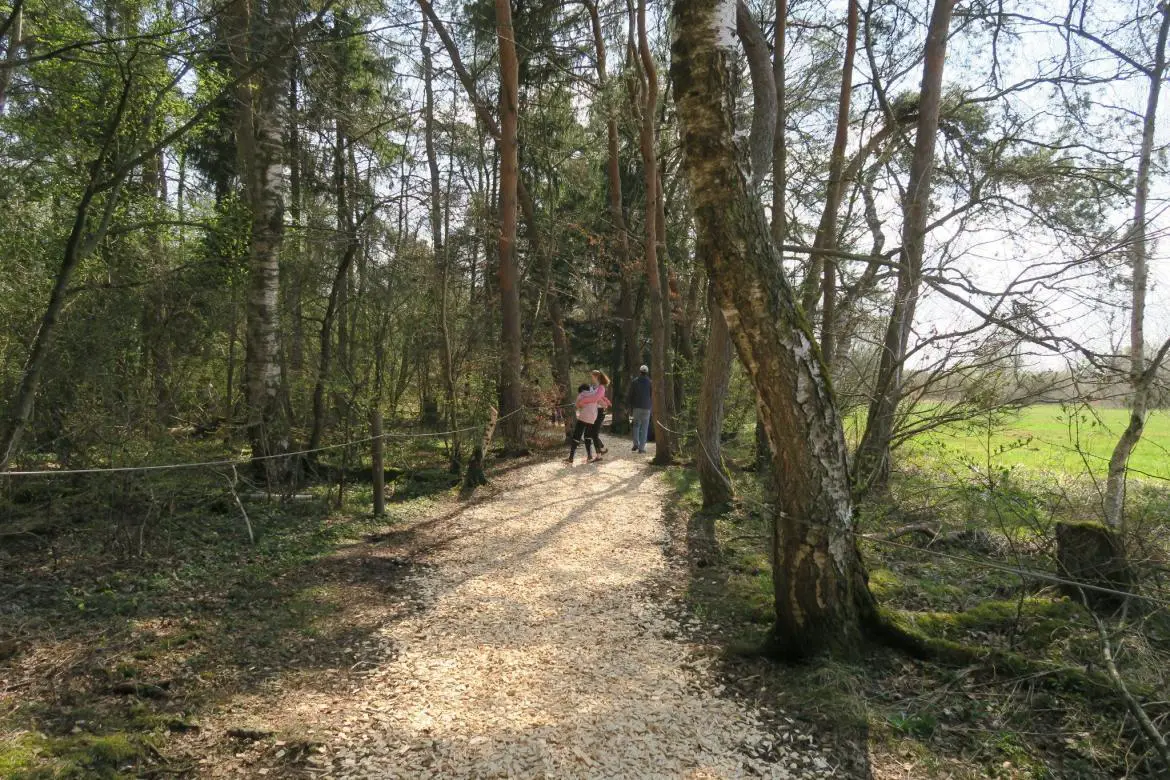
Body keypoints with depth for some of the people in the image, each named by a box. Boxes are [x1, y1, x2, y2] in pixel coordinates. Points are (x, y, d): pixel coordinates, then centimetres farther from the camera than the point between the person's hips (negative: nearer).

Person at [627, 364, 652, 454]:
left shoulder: (634, 382, 0)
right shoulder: (650, 382, -3)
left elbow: (630, 395, 2)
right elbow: (653, 396, 1)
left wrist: (630, 405, 11)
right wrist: (652, 407, 12)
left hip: (637, 407, 1)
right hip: (646, 407, -1)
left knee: (636, 425, 17)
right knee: (644, 428, 3)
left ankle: (636, 444, 4)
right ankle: (641, 447, 0)